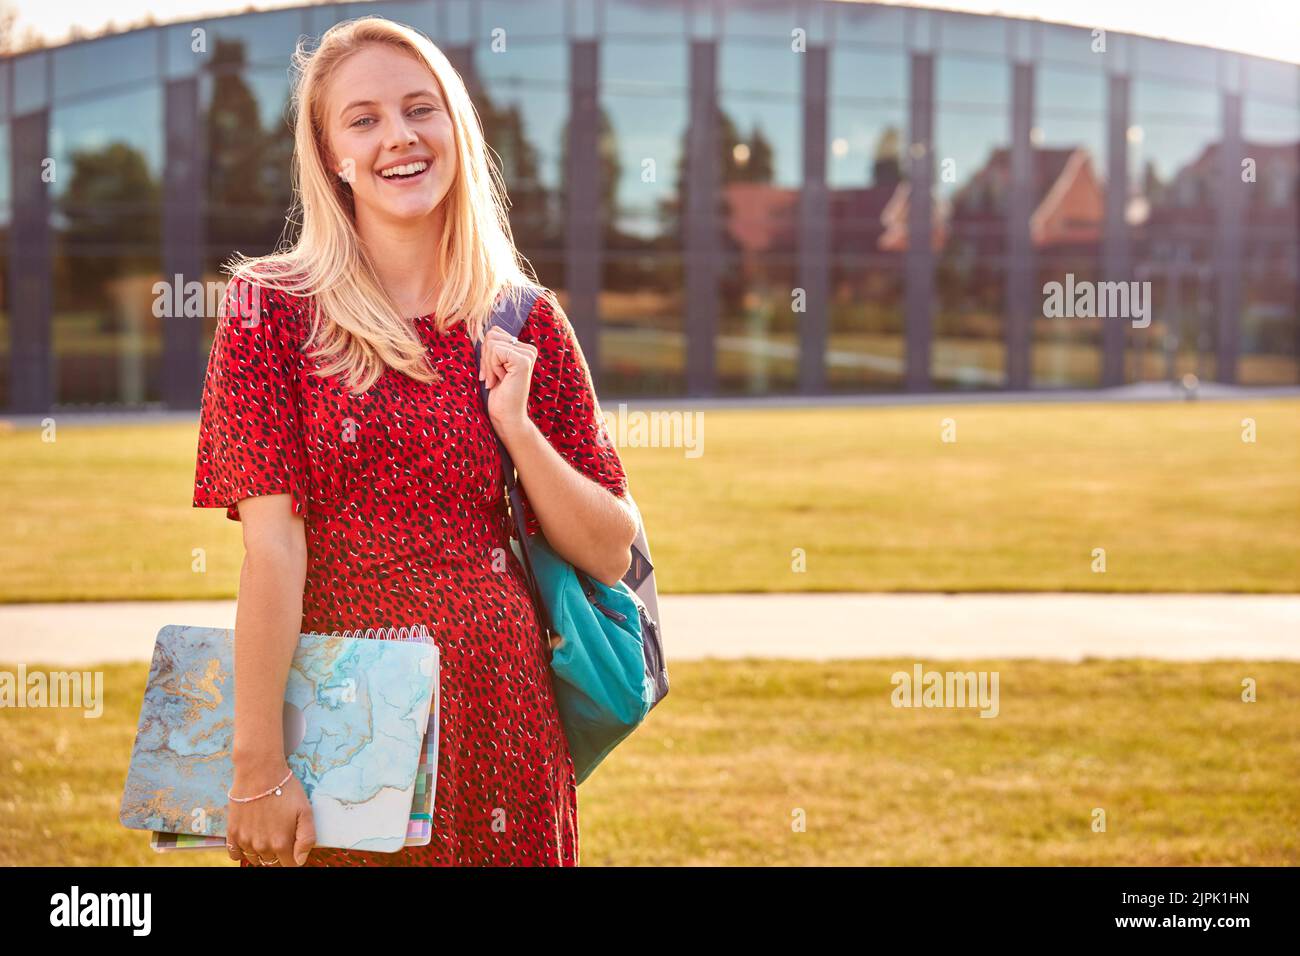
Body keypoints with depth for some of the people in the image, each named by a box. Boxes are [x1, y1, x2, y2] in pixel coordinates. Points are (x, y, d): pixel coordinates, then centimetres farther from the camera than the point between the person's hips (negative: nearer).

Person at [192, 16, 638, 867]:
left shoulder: (524, 324, 6)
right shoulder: (273, 309, -2)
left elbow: (611, 555, 6)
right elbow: (272, 543, -11)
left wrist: (515, 425, -8)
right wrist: (258, 765, -16)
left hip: (499, 719, 3)